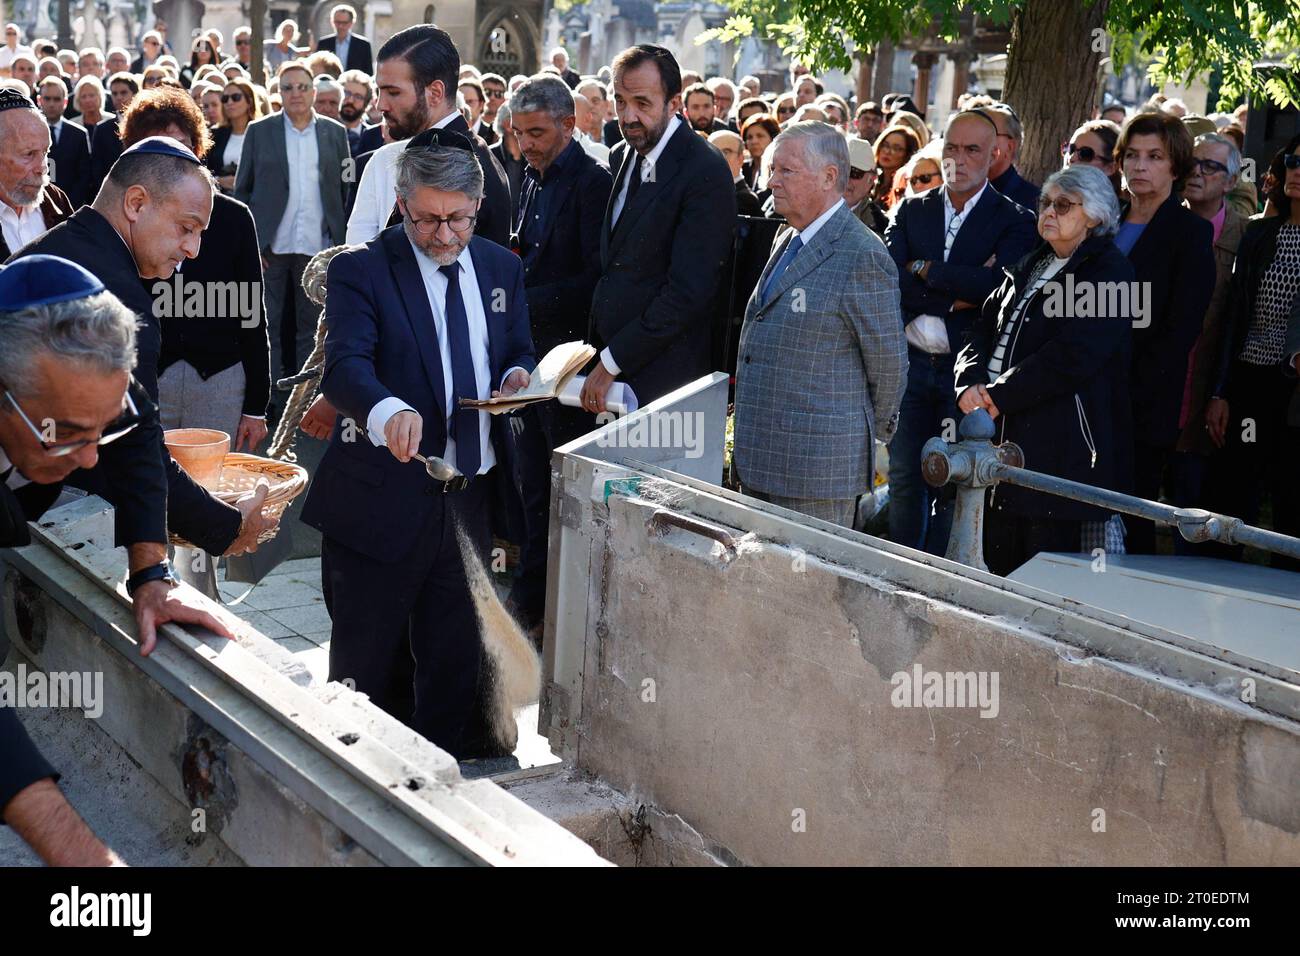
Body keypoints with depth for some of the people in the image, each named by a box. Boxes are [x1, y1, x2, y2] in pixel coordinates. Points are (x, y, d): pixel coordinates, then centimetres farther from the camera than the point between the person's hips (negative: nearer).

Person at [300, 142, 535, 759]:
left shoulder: (501, 268, 9)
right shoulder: (360, 269, -9)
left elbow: (519, 354, 21)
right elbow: (344, 365, -24)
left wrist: (517, 377, -4)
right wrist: (390, 410, -45)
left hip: (472, 496, 5)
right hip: (383, 497, -4)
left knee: (458, 658, 16)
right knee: (368, 666, 8)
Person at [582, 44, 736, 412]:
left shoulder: (705, 173, -16)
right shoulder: (622, 157, 10)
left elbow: (688, 291, -20)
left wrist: (612, 363, -16)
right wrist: (601, 354, 7)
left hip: (662, 375, -7)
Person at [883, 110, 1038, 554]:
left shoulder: (1014, 220, -1)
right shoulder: (911, 211, 9)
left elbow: (996, 284, -19)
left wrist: (924, 268, -11)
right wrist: (957, 296, -15)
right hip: (912, 364, 3)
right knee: (904, 481, 8)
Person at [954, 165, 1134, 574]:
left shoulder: (1109, 271, -5)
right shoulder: (1030, 267, 20)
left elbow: (1070, 357, -17)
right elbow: (984, 330, 15)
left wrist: (998, 396, -15)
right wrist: (971, 383, -5)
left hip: (1059, 445, -7)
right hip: (1002, 433, 7)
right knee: (997, 558, 9)